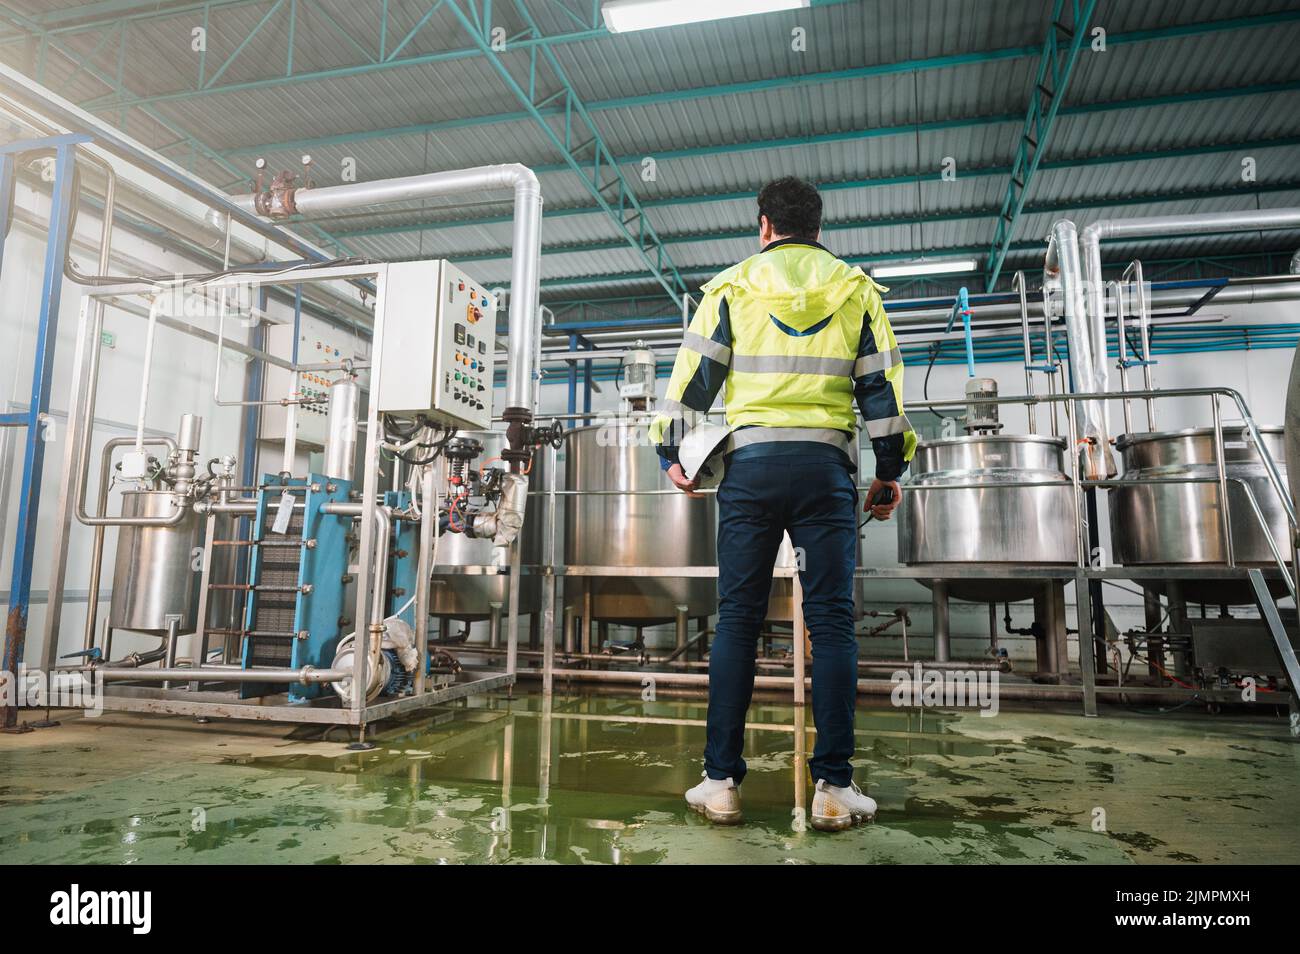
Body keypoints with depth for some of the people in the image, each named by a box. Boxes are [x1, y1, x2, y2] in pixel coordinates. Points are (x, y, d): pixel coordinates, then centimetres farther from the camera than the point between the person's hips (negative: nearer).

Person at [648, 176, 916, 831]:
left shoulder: (732, 285, 11)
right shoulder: (855, 287, 14)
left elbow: (693, 373, 6)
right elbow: (881, 384, 10)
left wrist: (671, 453, 13)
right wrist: (890, 471, 15)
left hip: (750, 463, 0)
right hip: (826, 464, 1)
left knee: (737, 619, 3)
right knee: (831, 622, 2)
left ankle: (721, 782, 5)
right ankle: (833, 788, 2)